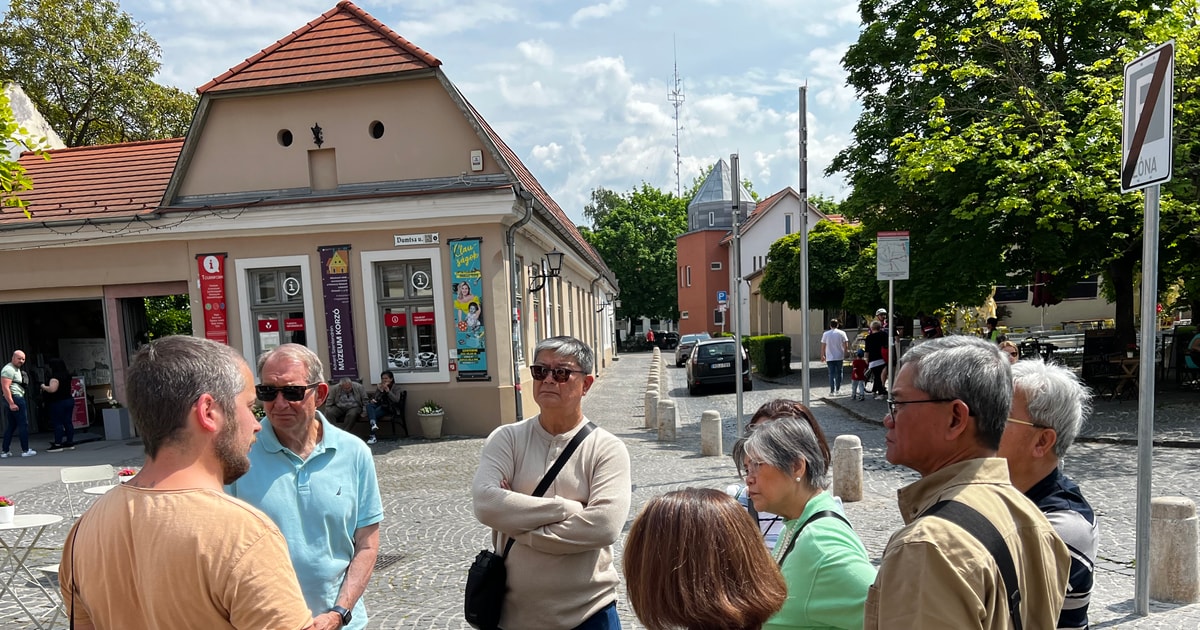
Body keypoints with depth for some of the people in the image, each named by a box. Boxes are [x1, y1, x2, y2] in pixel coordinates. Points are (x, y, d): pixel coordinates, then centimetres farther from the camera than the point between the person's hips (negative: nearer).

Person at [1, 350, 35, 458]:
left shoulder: (17, 369, 20)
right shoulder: (9, 369, -13)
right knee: (23, 424, -6)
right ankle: (25, 450, -4)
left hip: (13, 400, 10)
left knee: (11, 425, 13)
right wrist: (11, 403, -25)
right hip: (15, 399, -10)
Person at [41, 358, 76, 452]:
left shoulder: (55, 377, -16)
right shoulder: (67, 375, 11)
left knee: (57, 423, -4)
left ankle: (57, 445, -3)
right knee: (68, 422, 9)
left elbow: (52, 389, -25)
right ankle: (70, 443, 12)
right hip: (69, 400, 8)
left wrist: (44, 387, -7)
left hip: (58, 403, -8)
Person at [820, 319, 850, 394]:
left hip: (830, 358, 0)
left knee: (831, 373, 1)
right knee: (839, 373, 13)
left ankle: (832, 390, -4)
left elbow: (823, 346, 1)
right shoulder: (842, 333, -1)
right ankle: (838, 389, 19)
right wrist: (845, 354, 10)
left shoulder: (826, 334, -1)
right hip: (839, 357, 0)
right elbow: (845, 345, -3)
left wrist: (822, 356, 10)